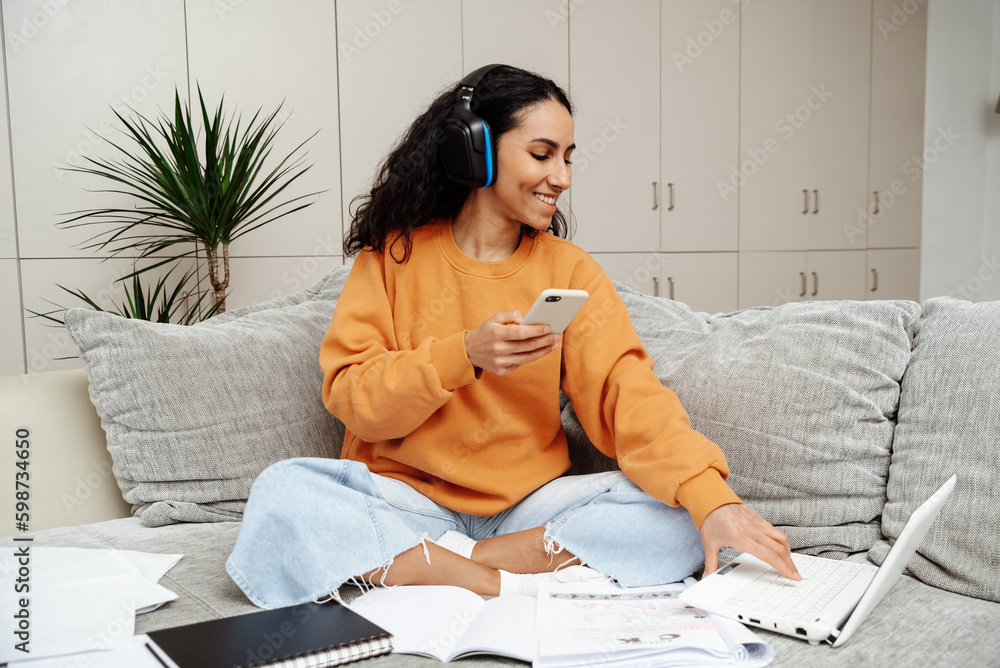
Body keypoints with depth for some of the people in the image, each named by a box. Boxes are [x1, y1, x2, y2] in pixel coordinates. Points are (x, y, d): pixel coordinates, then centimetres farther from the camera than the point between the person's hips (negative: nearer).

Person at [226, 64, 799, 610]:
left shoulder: (569, 269, 2)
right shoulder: (396, 254, 0)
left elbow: (628, 393, -11)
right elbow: (350, 395, -8)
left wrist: (712, 497, -27)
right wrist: (463, 355, -24)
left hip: (529, 504, 2)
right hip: (407, 497, -1)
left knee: (677, 517, -21)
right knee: (283, 492, -27)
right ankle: (503, 584, -23)